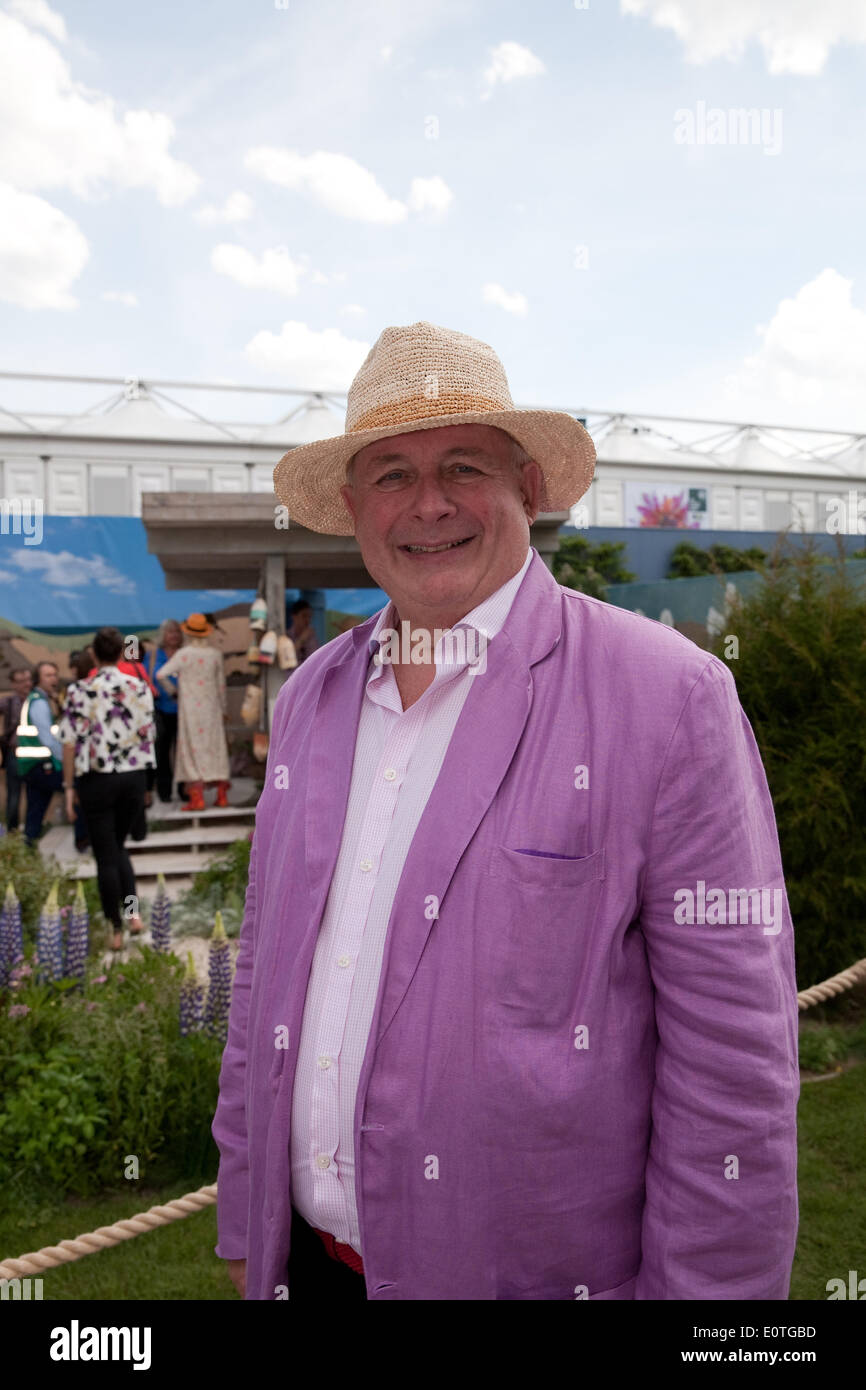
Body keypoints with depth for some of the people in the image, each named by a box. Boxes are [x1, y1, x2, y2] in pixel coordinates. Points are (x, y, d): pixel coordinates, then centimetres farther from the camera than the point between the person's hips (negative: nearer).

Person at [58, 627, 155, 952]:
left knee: (105, 855, 7)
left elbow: (70, 743, -9)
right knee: (118, 847, 21)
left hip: (97, 779, -3)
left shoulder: (79, 691, -9)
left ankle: (116, 931, 13)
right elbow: (149, 735, 4)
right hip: (135, 776, 3)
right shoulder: (140, 687, -1)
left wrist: (69, 786, -2)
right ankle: (133, 911, 5)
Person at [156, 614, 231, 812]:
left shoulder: (184, 654, -9)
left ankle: (197, 798, -2)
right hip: (212, 707, 3)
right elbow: (221, 684, 8)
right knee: (216, 749, 10)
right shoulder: (215, 654, 1)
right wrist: (223, 709, 19)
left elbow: (161, 675, -13)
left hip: (190, 708, -3)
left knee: (193, 750, 1)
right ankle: (221, 795, 12)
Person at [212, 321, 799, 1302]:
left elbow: (735, 1057, -14)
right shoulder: (310, 696, 2)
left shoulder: (668, 696, -16)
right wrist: (243, 1221, 11)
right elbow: (264, 970, 8)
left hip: (531, 1267, -4)